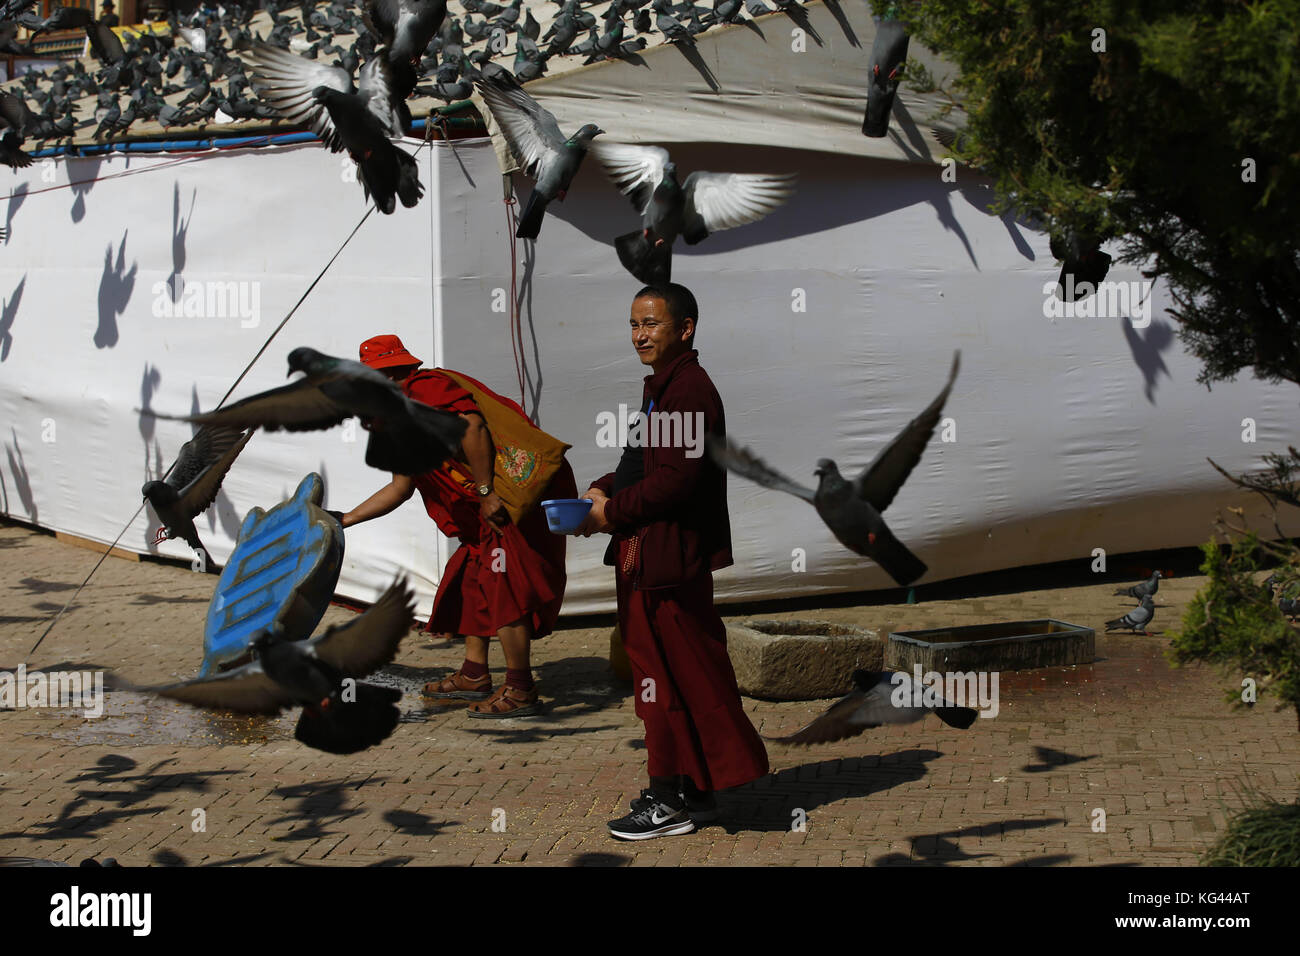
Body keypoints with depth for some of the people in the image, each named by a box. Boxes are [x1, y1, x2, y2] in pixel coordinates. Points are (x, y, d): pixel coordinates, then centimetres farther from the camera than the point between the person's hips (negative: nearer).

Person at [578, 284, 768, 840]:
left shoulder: (689, 389, -16)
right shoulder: (662, 387, 18)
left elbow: (676, 481, -22)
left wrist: (611, 512, -13)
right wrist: (604, 490, 8)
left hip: (668, 559, -11)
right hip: (645, 557, 11)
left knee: (669, 674, -4)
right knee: (672, 673, 14)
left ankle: (673, 799, 3)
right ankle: (690, 790, 21)